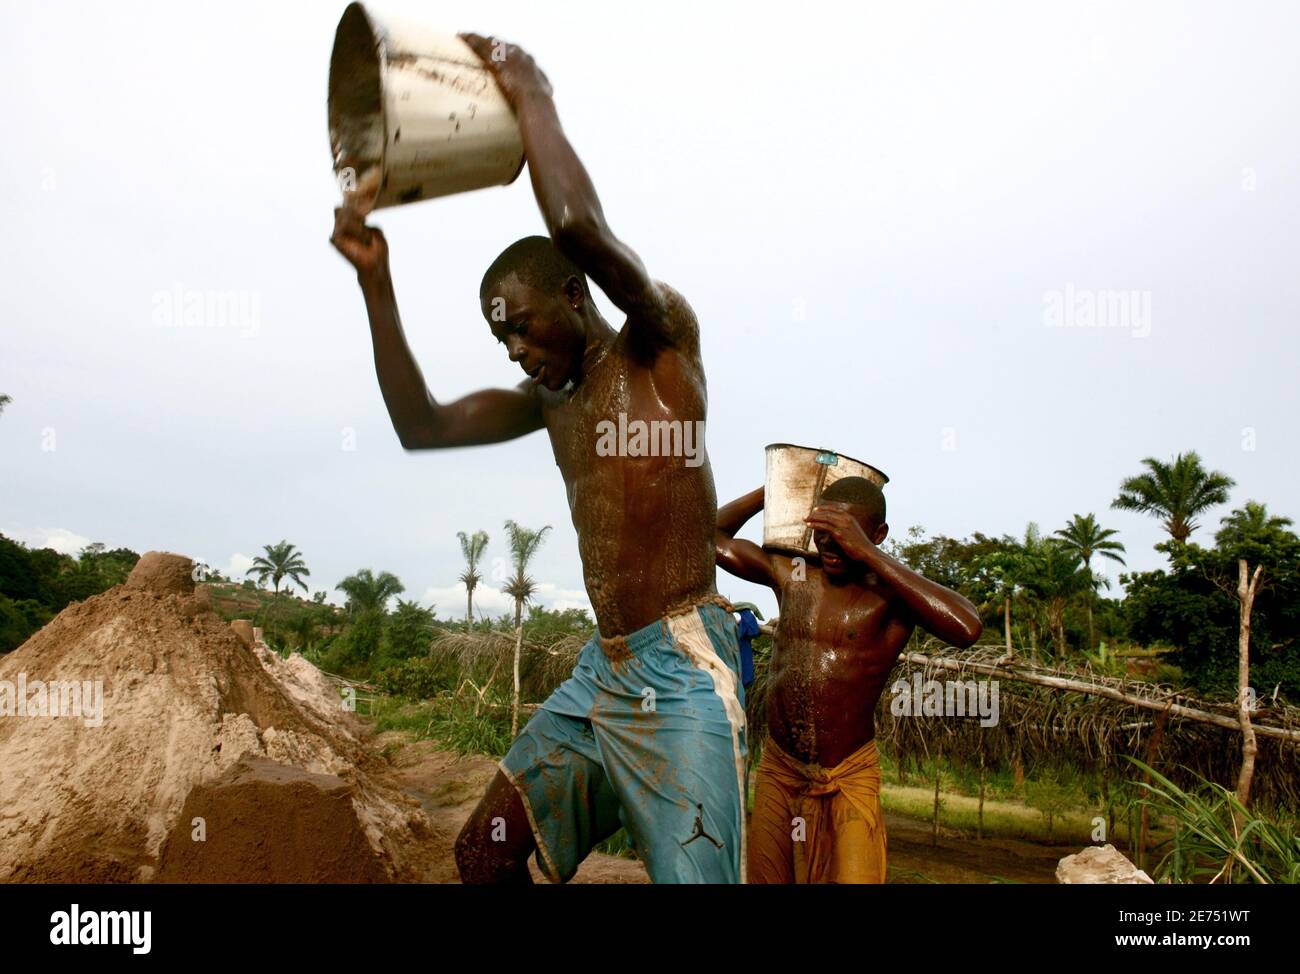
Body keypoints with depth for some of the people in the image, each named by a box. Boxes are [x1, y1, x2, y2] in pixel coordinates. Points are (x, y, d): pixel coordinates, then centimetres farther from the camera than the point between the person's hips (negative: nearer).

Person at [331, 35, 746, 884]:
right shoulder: (550, 398, 17)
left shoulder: (662, 344, -5)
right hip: (600, 670, 8)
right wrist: (375, 279, 13)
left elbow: (581, 229, -24)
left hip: (682, 666, -8)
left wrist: (533, 99, -10)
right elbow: (421, 426, 17)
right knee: (482, 855, 9)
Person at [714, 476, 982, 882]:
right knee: (766, 875, 12)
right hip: (778, 771, 4)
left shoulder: (892, 593, -12)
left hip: (849, 778, -4)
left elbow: (966, 628, -33)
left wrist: (867, 553, -32)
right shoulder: (791, 574, 1)